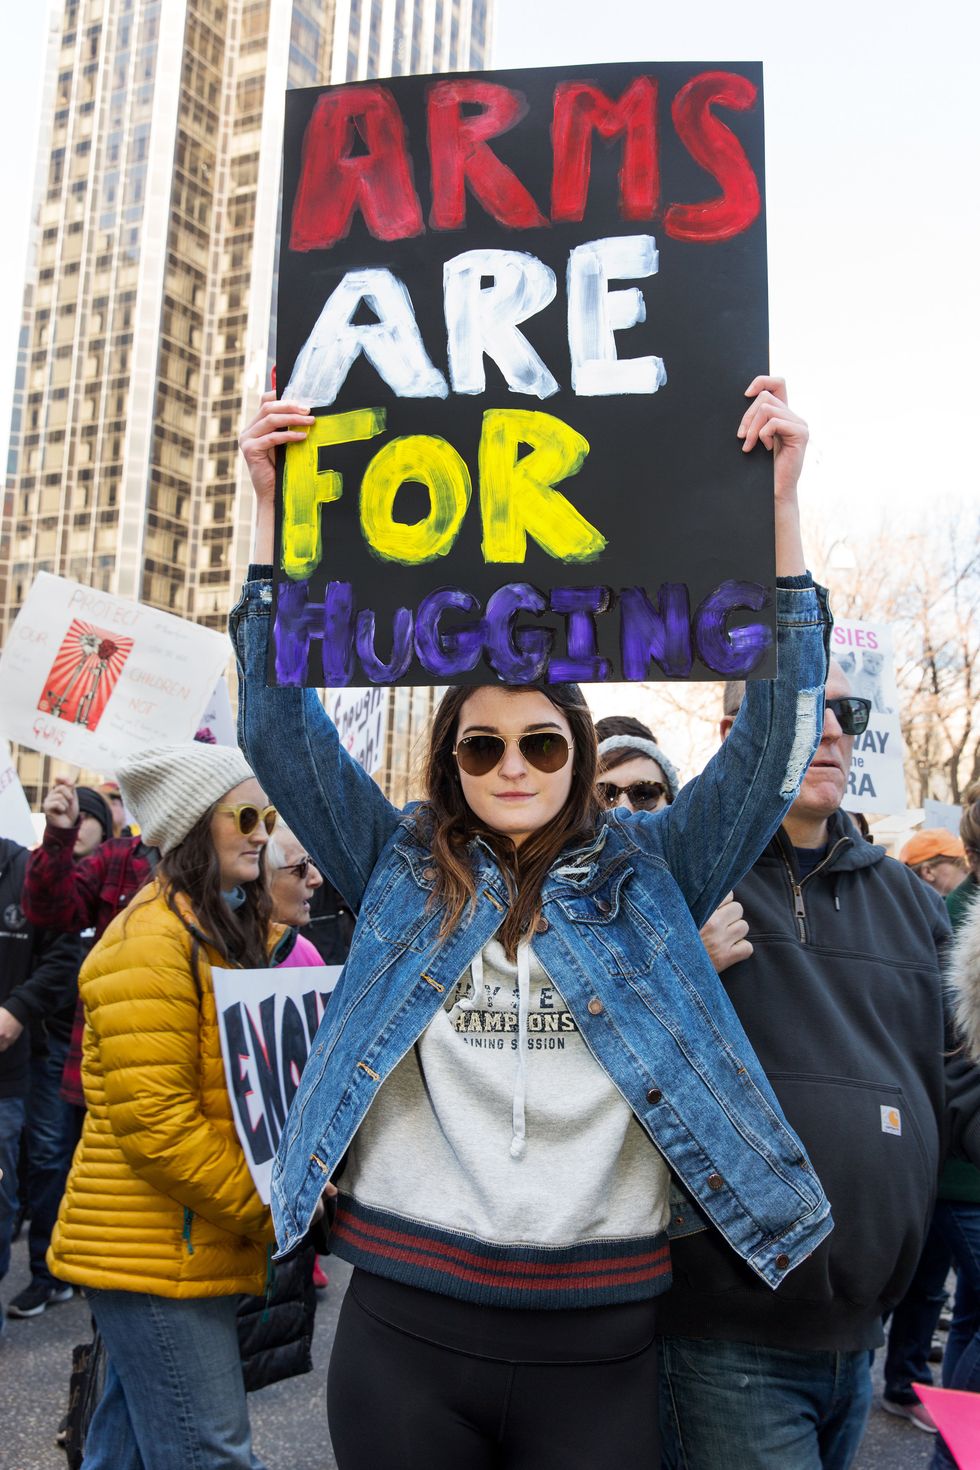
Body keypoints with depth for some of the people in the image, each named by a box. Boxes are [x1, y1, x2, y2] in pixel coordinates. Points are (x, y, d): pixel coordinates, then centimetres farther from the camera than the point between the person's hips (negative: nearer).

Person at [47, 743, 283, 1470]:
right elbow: (153, 1123, -22)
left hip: (196, 1241, 9)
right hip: (156, 1254, -9)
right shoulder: (150, 941, -17)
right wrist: (267, 1208, -17)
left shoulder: (228, 932, 13)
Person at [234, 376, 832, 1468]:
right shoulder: (399, 870, 4)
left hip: (599, 1336, 0)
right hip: (406, 1321, 1)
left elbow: (776, 738, -4)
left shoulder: (645, 872, 2)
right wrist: (273, 511, -6)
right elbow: (279, 727, -1)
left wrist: (779, 507, -11)